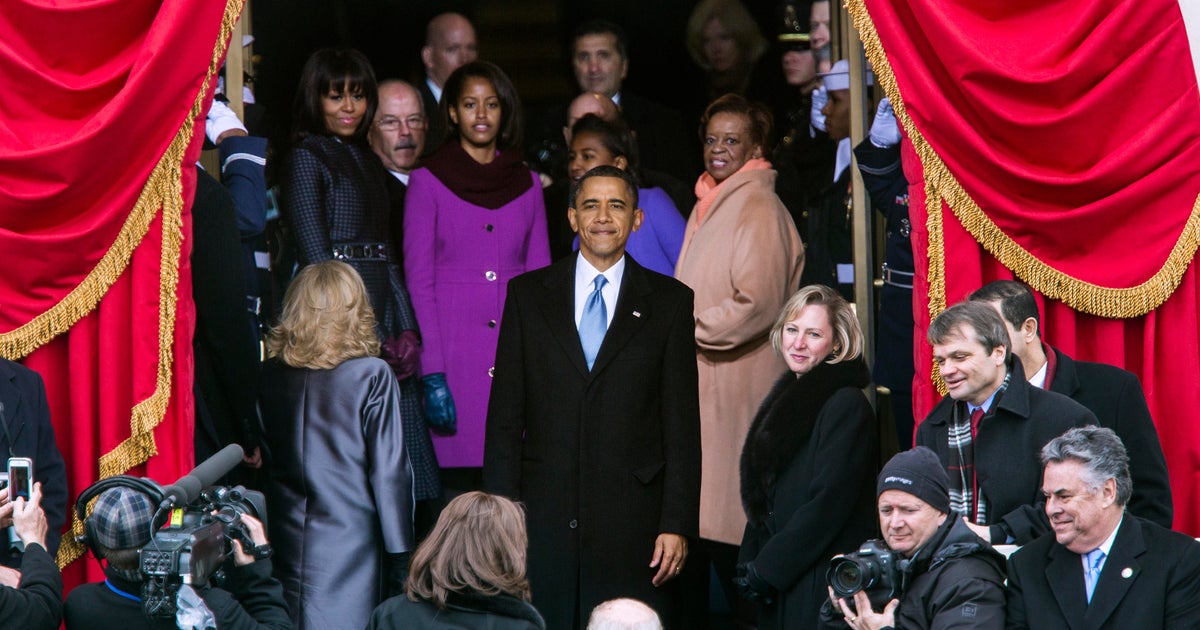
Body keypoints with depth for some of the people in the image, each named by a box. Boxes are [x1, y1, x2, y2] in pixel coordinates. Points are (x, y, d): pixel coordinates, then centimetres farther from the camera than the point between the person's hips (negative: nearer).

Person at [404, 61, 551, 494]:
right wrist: (432, 372, -9)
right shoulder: (428, 182, 4)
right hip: (456, 356, -3)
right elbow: (418, 281, 0)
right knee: (458, 481, -7)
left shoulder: (527, 185, 13)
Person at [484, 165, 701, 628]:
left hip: (633, 524, -1)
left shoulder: (670, 301, 7)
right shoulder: (527, 294, 10)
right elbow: (505, 416, 8)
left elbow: (682, 424, 3)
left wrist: (677, 523, -4)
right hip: (544, 521, 1)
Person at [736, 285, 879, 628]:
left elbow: (827, 505, -17)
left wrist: (764, 571, -13)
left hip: (821, 588, -8)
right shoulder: (788, 399, 14)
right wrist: (748, 567, 6)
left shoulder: (846, 404, -11)